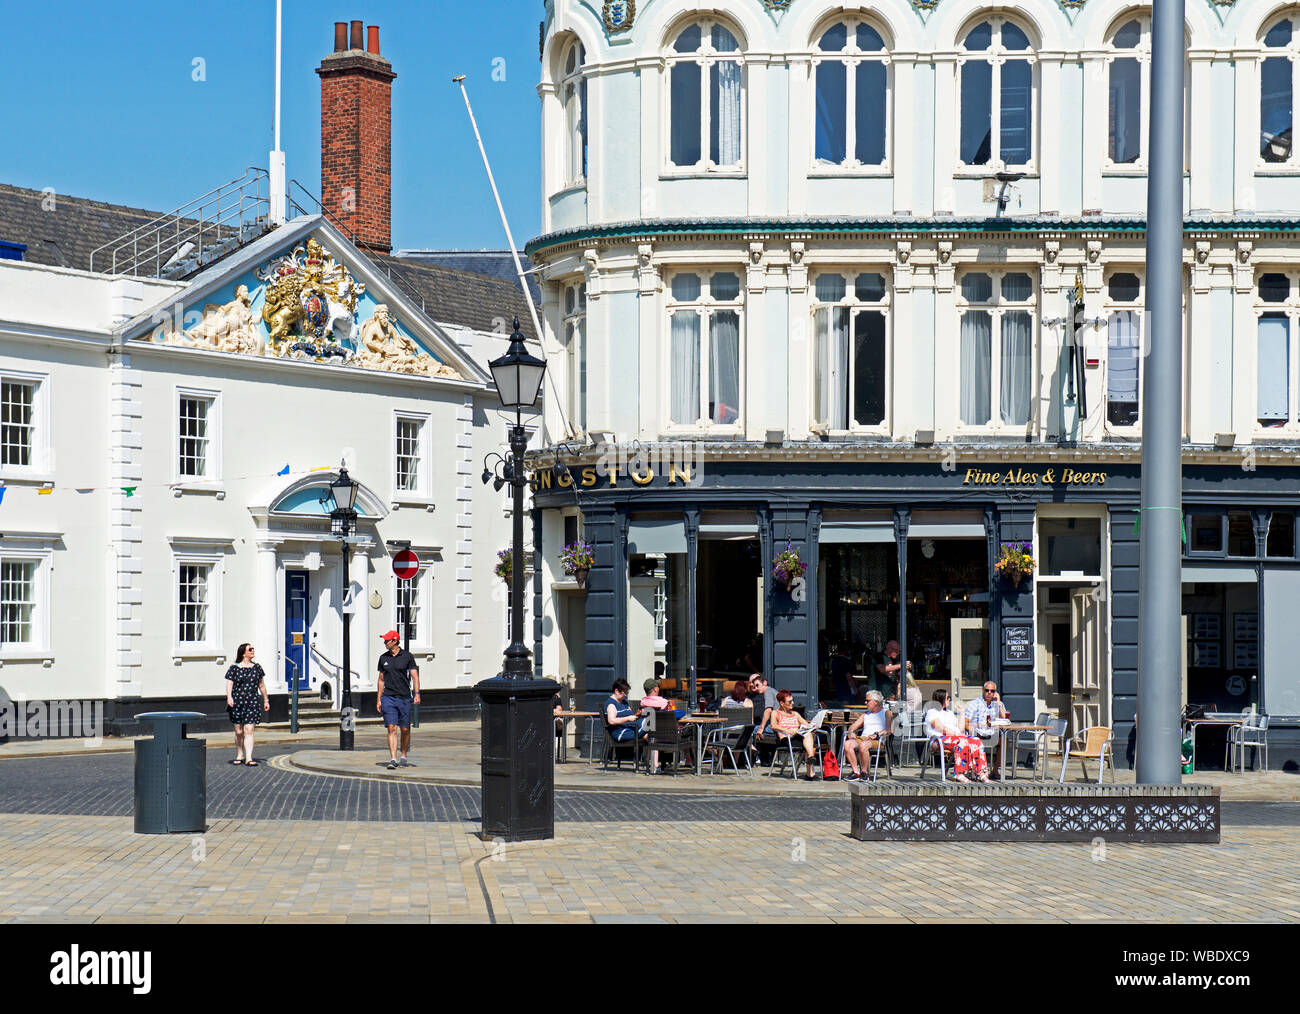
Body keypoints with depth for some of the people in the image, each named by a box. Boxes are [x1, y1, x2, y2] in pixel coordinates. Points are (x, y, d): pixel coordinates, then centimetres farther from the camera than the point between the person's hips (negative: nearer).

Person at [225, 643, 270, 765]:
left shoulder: (257, 667, 10)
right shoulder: (234, 668, 1)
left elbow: (262, 685, 18)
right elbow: (229, 684, -4)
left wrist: (266, 700, 21)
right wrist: (229, 697, -22)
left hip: (252, 703, 1)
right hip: (237, 703, -1)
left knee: (249, 730, -10)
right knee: (239, 731, 7)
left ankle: (249, 758, -13)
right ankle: (239, 756, 24)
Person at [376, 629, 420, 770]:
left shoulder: (407, 656, 0)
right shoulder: (383, 658, 10)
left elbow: (415, 676, -2)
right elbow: (381, 679, 16)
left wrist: (417, 693, -15)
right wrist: (378, 699, 12)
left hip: (404, 698, -1)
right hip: (388, 697, 1)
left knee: (405, 729, 6)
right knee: (392, 728, -9)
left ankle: (404, 757, 24)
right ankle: (392, 760, -14)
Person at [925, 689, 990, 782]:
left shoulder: (949, 713, 32)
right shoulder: (932, 712, 8)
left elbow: (960, 728, 23)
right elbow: (942, 729, -8)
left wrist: (962, 713, 22)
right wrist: (956, 734, -15)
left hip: (956, 737, 7)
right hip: (940, 739, -7)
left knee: (976, 741, -20)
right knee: (962, 741, -37)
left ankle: (981, 773, -28)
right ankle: (959, 774, -41)